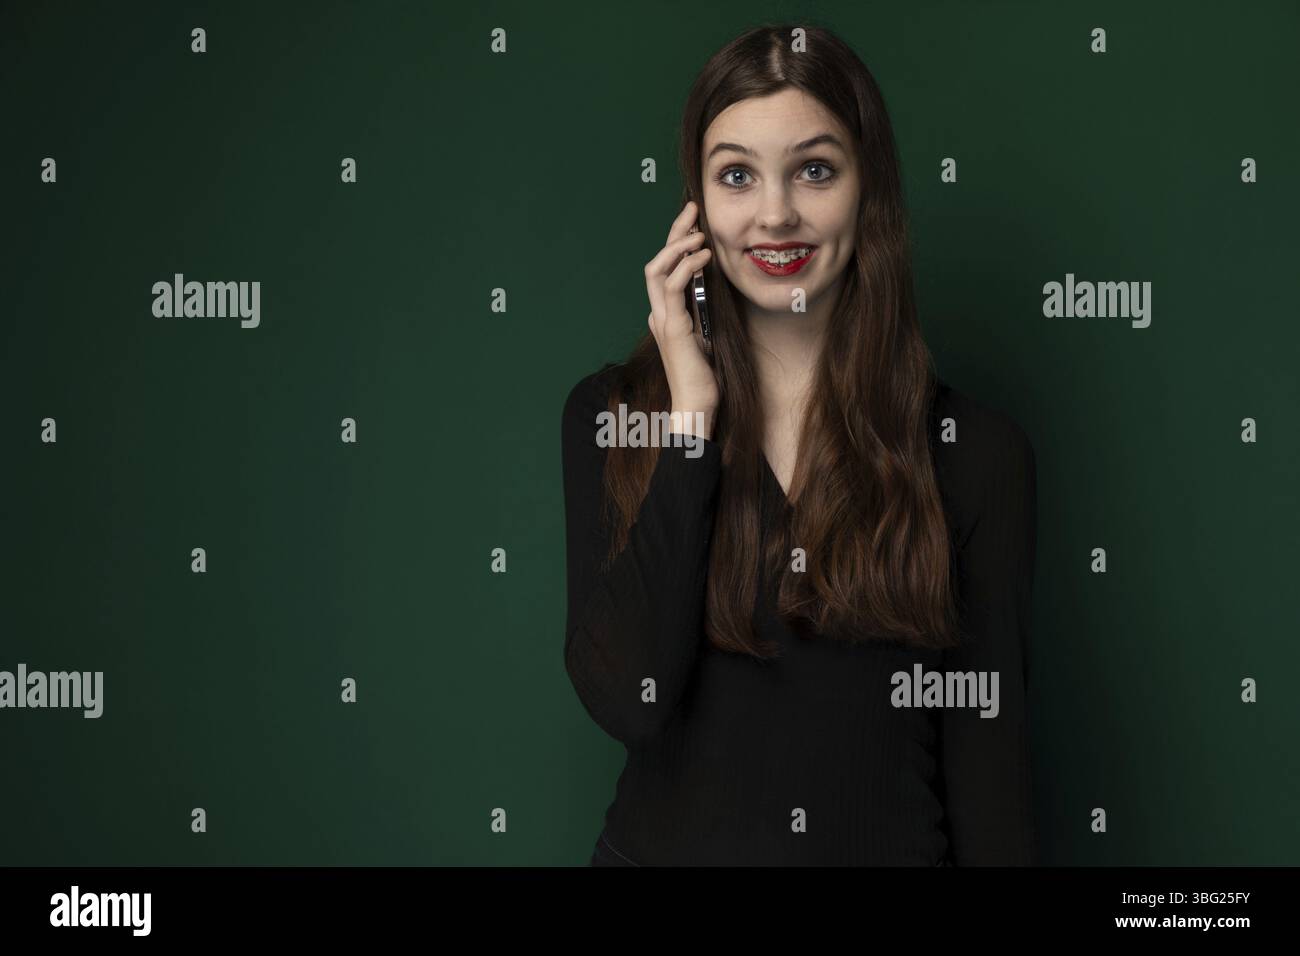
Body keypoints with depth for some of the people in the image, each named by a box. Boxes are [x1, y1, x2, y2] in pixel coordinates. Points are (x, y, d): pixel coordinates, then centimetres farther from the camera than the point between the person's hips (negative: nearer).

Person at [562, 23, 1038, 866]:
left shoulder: (977, 451, -8)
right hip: (668, 843, 0)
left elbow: (989, 752, -6)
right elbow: (628, 701, -19)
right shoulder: (610, 414, -7)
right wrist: (690, 416, -19)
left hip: (891, 843, 0)